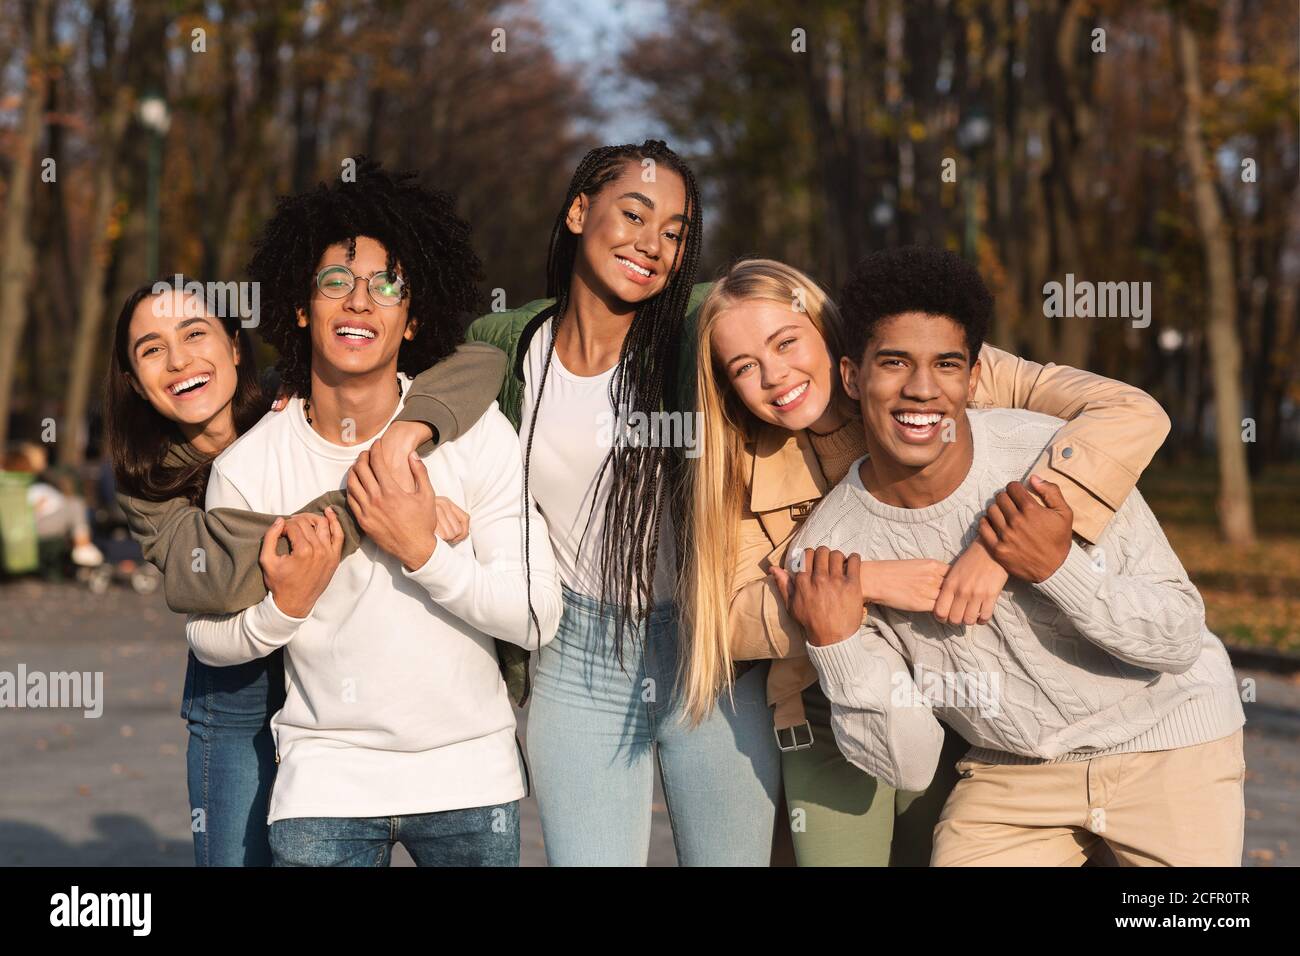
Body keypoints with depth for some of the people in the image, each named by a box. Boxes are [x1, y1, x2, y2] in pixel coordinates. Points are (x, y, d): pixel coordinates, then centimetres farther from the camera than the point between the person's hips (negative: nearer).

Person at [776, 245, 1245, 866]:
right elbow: (907, 766, -12)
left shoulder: (1056, 458, -22)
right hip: (1011, 772, 1)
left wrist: (1059, 567, -31)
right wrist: (837, 647, -27)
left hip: (1165, 743, -1)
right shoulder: (825, 553, -16)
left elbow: (1179, 639, -16)